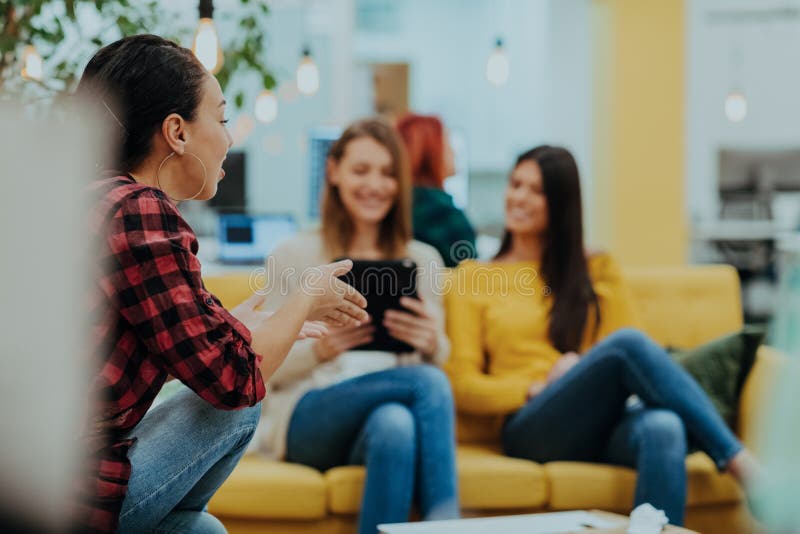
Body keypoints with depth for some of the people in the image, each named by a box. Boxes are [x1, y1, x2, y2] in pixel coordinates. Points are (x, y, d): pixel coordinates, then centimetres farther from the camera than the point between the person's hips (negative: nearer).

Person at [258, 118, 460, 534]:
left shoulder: (423, 260, 19)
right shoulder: (291, 257, 10)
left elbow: (436, 361, 17)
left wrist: (432, 343, -9)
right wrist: (319, 348, -16)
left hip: (392, 409, 3)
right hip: (307, 421, -2)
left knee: (394, 425, -39)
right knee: (429, 384, -33)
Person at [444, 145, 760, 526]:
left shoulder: (599, 271, 21)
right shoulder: (472, 277, 15)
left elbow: (638, 357, 13)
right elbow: (462, 386, 7)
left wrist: (586, 369, -7)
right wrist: (535, 388, -8)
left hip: (608, 422, 2)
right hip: (533, 429, -2)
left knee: (664, 427, -38)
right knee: (626, 343, -31)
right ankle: (738, 461, -29)